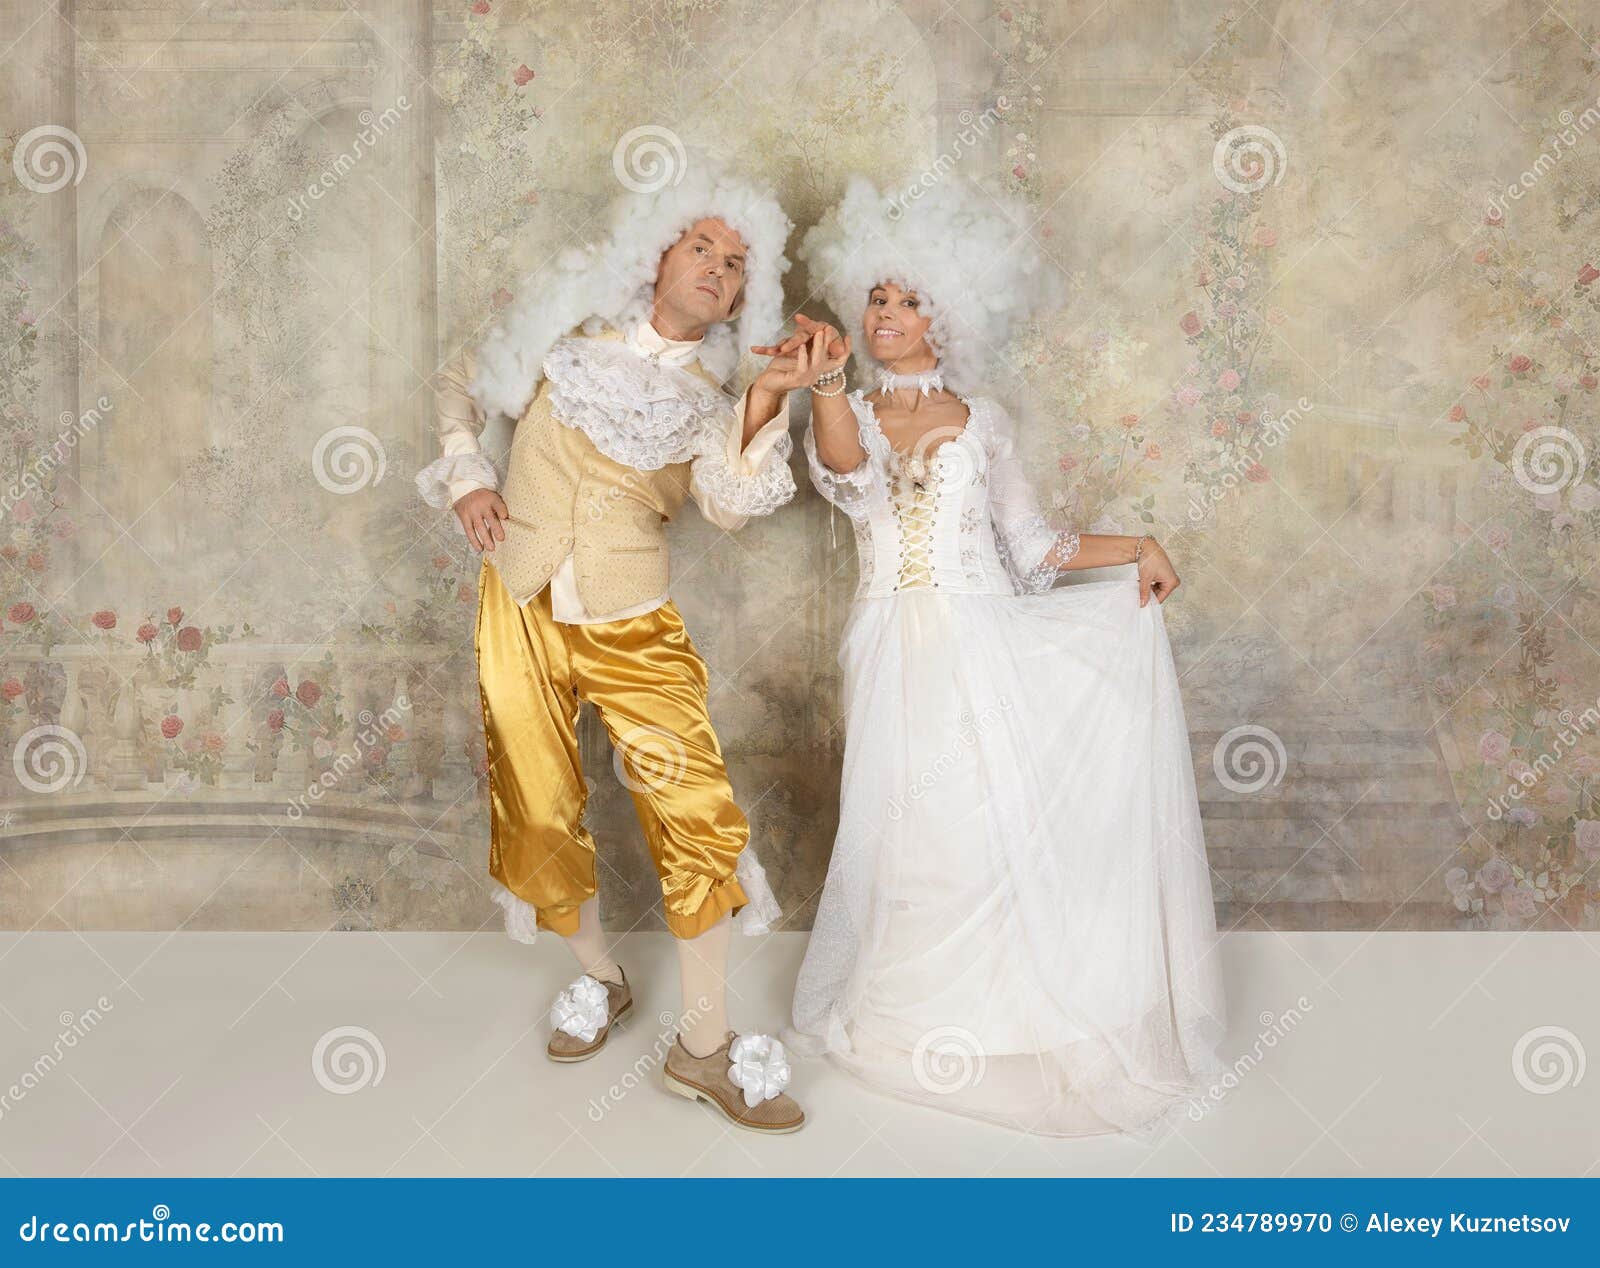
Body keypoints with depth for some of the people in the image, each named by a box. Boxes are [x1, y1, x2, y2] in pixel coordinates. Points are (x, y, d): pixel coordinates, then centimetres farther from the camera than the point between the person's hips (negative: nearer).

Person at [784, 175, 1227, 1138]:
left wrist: (1137, 546, 2)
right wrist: (829, 380, -37)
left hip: (985, 643, 0)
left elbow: (1032, 544, 11)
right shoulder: (848, 413, 9)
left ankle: (1012, 1005, 17)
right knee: (913, 826, -1)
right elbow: (847, 468, -18)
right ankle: (919, 1012, 20)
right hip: (897, 653, 0)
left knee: (1002, 818, -3)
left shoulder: (981, 418, 11)